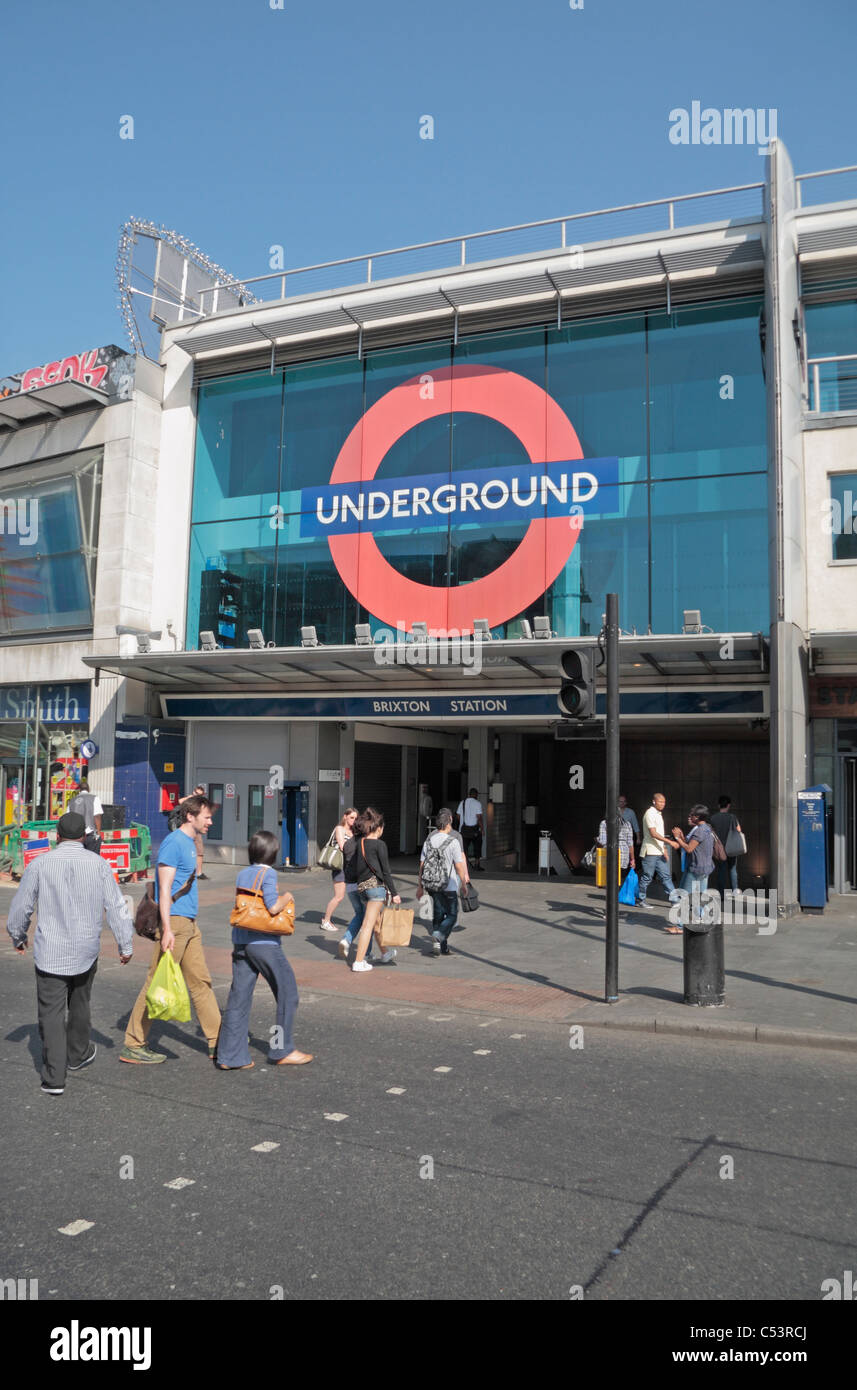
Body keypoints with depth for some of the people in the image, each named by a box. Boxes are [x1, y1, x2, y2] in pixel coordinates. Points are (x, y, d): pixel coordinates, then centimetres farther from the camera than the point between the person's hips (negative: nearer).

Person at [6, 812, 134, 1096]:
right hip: (86, 951, 2)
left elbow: (21, 907, 2)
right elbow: (117, 907, -3)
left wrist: (17, 937, 21)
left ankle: (54, 1078, -1)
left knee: (51, 1012, 3)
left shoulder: (40, 864, -7)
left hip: (50, 952, -2)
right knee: (79, 1005, 22)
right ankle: (77, 1055, 40)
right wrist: (126, 945, 5)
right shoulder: (99, 865, -5)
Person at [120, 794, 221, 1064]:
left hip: (189, 924, 10)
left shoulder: (190, 842, 15)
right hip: (174, 922, -10)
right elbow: (164, 889, -19)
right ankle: (133, 1046, 6)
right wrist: (167, 929, -24)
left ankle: (217, 1042, 17)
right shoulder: (173, 843, -14)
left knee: (200, 981, 11)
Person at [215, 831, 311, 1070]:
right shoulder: (268, 874, -11)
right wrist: (287, 897, -2)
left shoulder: (242, 874, 9)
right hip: (264, 942, -7)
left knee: (239, 997, 8)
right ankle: (282, 1050, 14)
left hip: (241, 941, 7)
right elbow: (273, 907, -21)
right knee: (287, 993, 9)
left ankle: (230, 1056, 8)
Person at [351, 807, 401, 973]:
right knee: (368, 925, -5)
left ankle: (385, 953, 37)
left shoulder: (359, 842, 8)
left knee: (377, 921, 22)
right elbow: (385, 871, -10)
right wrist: (394, 893, -4)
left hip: (362, 885, 7)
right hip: (376, 884, -7)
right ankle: (359, 961, -5)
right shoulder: (379, 845, -10)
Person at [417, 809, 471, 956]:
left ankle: (442, 947, 13)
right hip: (449, 885, -5)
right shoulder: (453, 841, -12)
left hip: (431, 885, 5)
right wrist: (464, 883, 2)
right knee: (451, 915, 6)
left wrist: (420, 885, 10)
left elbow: (422, 864, 4)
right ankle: (437, 936, -16)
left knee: (438, 915, 11)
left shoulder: (429, 840, 2)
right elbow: (459, 866, -11)